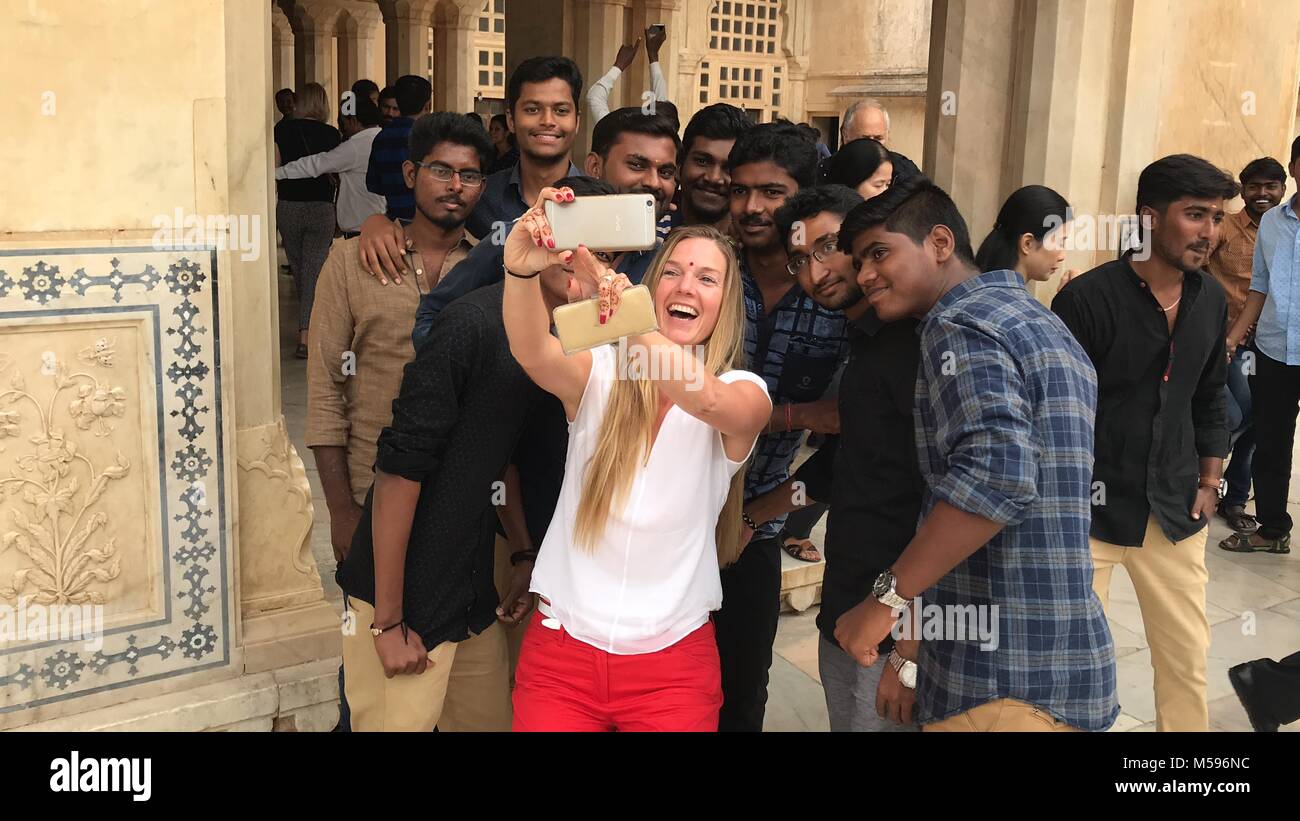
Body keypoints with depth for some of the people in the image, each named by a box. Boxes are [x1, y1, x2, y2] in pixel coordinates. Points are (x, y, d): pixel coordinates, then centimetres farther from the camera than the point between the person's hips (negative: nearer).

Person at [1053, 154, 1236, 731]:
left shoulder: (1212, 300, 4)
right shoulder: (1087, 299, -15)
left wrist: (1209, 483, 14)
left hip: (1175, 512, 5)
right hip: (1088, 509, -5)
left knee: (1187, 657, 13)